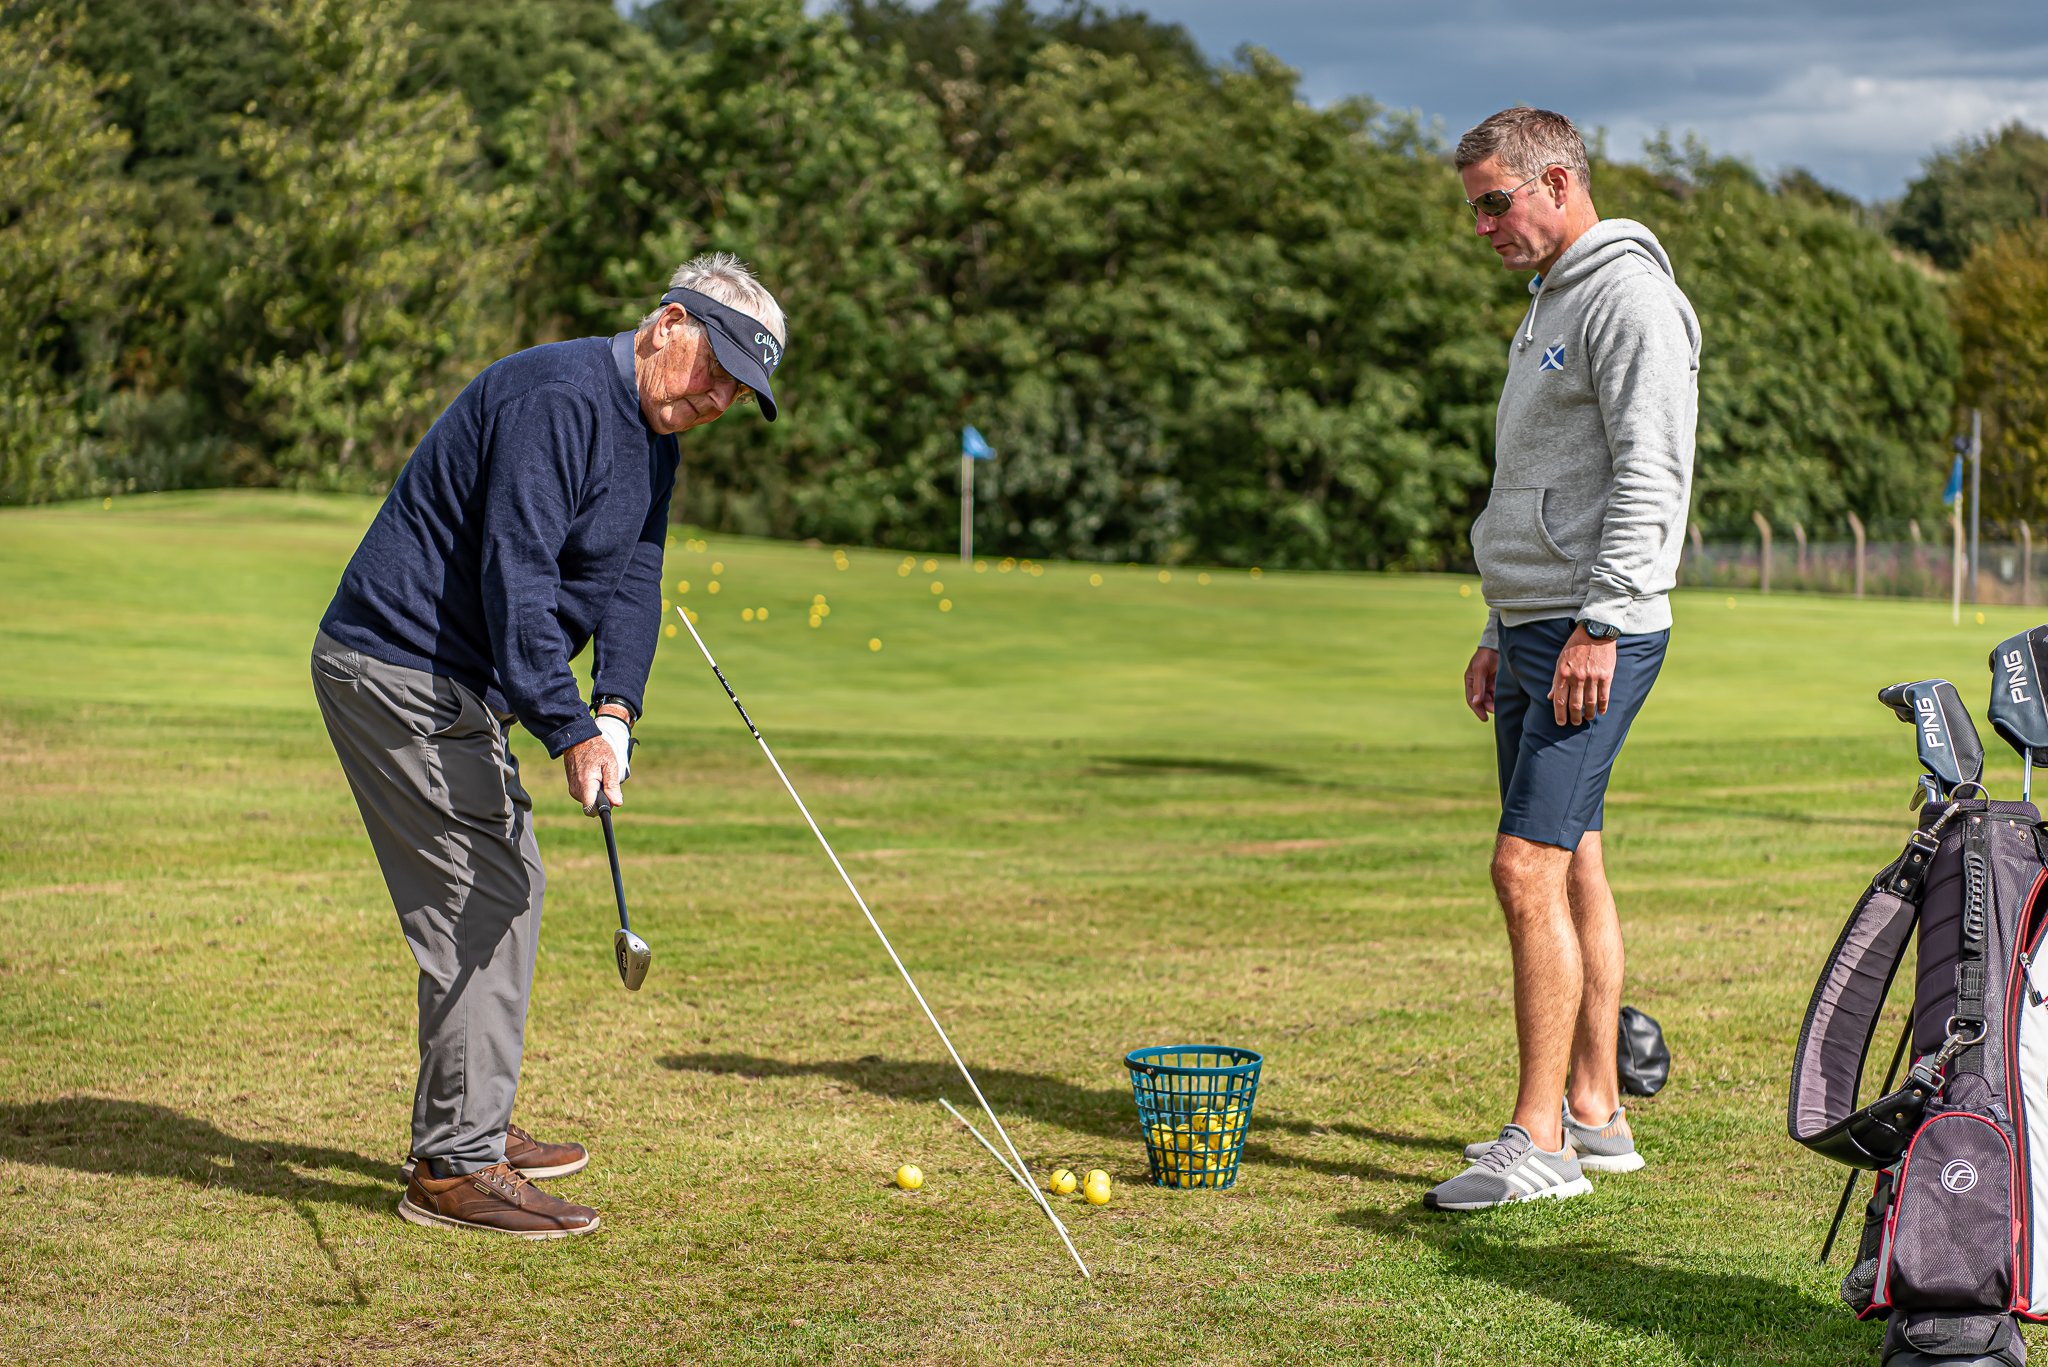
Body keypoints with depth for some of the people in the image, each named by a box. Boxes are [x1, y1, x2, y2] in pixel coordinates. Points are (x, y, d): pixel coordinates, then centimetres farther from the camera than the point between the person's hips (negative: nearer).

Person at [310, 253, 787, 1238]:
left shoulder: (653, 438, 11)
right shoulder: (559, 398, -21)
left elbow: (632, 580, 6)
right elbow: (516, 575, -28)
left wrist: (615, 711, -11)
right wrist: (570, 729, -31)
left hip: (458, 688, 11)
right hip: (397, 668, -11)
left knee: (506, 888, 18)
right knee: (482, 899, -11)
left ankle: (468, 1126, 30)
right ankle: (454, 1168, -6)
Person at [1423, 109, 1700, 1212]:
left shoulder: (1631, 296, -11)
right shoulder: (1550, 304, 21)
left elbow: (1650, 478, -19)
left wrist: (1597, 626, -23)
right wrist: (1500, 635, 22)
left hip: (1597, 636, -10)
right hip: (1536, 629, 10)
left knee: (1529, 866, -14)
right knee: (1569, 867, 11)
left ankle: (1540, 1142, -12)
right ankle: (1594, 1111, 18)